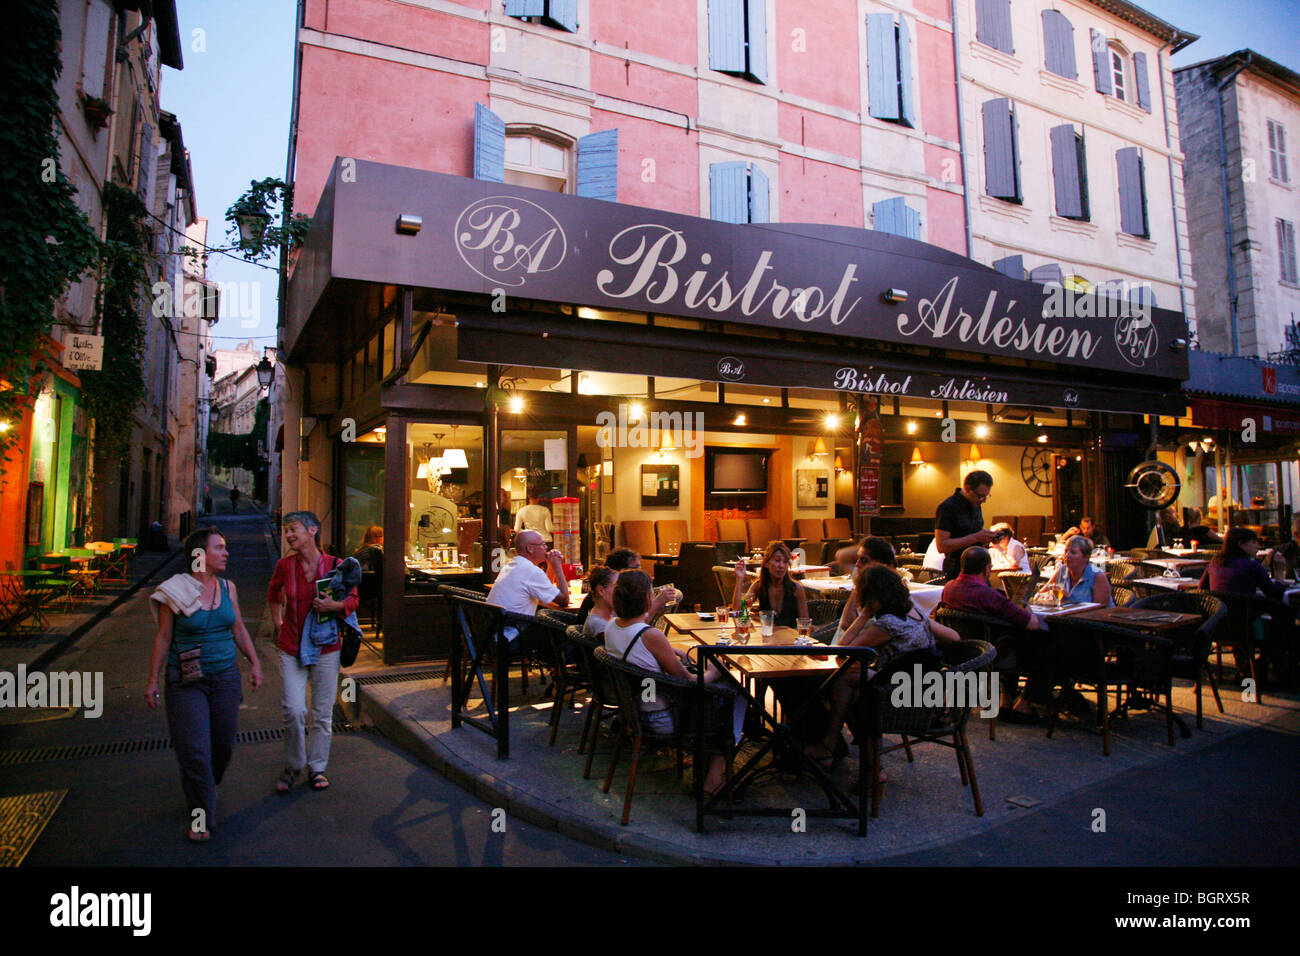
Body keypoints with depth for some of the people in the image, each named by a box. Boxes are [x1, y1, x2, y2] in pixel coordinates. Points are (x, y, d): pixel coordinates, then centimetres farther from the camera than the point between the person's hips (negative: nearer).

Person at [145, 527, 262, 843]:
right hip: (186, 681, -4)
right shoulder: (174, 591, -8)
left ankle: (207, 785, 40)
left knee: (223, 743, 10)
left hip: (225, 677, 4)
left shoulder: (228, 588, 4)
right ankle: (202, 816, 12)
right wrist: (153, 680, -2)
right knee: (194, 750, -3)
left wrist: (254, 663, 8)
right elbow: (163, 638, -3)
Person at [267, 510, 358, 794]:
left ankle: (317, 768, 26)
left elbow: (353, 598, 3)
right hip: (291, 648, 1)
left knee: (323, 713, 8)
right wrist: (278, 624, 12)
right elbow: (274, 592, 19)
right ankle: (292, 765, 19)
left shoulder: (334, 565, -8)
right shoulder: (285, 565, -3)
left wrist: (334, 606, -17)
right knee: (294, 710, -6)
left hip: (325, 648, 0)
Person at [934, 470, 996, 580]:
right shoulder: (947, 507, -15)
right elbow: (941, 546, -21)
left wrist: (989, 536, 1)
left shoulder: (975, 505, 10)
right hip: (958, 571, -7)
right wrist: (975, 537, -22)